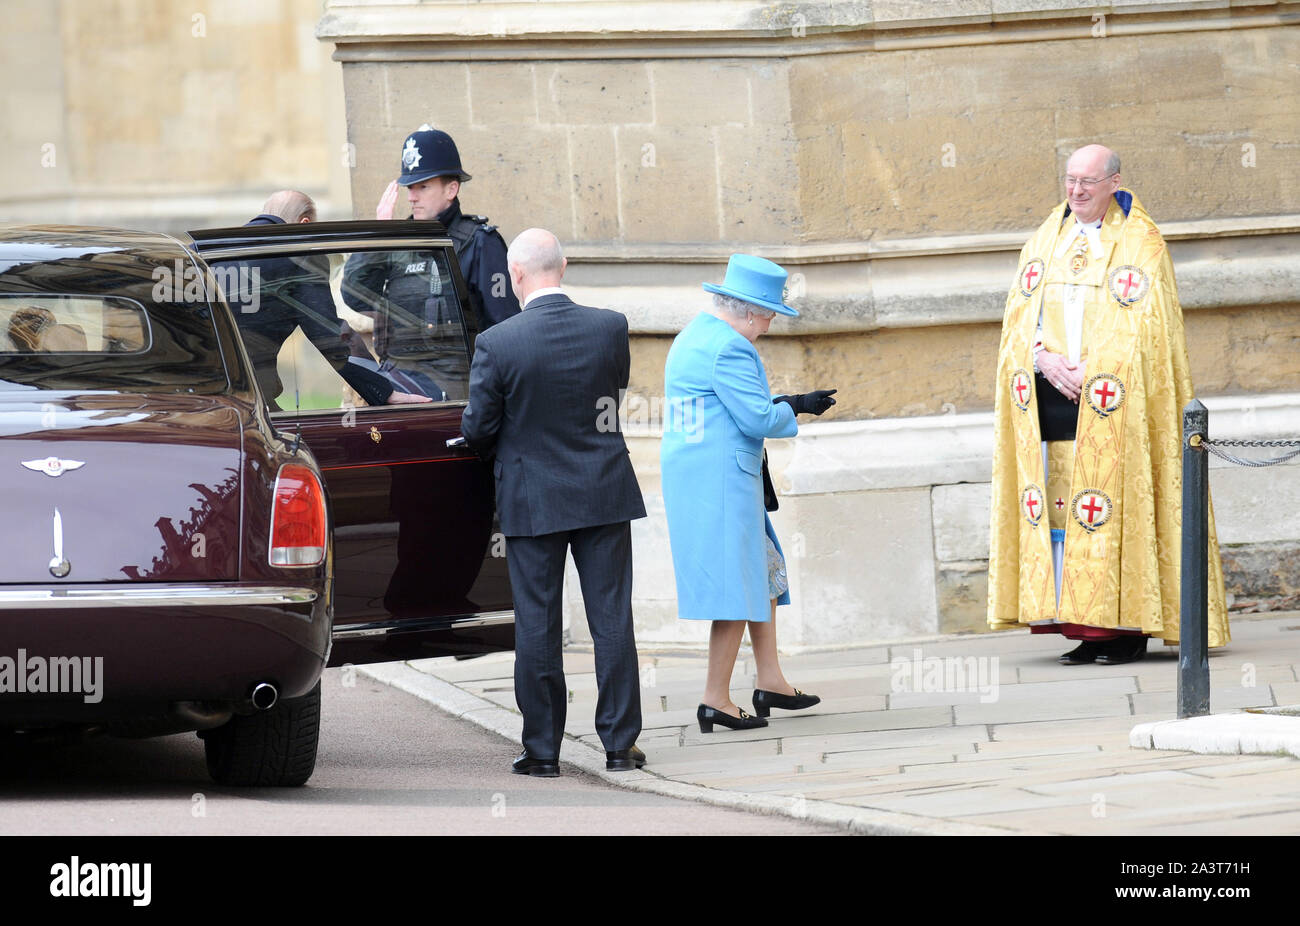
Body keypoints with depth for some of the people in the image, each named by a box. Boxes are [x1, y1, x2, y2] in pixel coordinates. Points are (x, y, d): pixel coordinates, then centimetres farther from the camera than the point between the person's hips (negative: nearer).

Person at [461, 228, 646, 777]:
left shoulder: (496, 344, -15)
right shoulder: (611, 328, -6)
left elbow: (477, 428, -8)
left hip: (531, 499, -2)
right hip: (605, 493, 2)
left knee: (537, 626, 6)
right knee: (612, 618, 7)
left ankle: (542, 749, 9)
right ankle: (619, 743, 8)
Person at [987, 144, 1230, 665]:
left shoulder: (1141, 247, 1)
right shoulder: (1044, 241, 17)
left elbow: (1144, 328, -6)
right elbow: (1019, 317, 12)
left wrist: (1090, 371, -15)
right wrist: (1046, 360, -8)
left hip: (1110, 403, -5)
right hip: (1049, 395, 5)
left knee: (1115, 505, -9)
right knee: (1058, 505, -1)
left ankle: (1127, 629, -7)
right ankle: (1083, 632, 2)